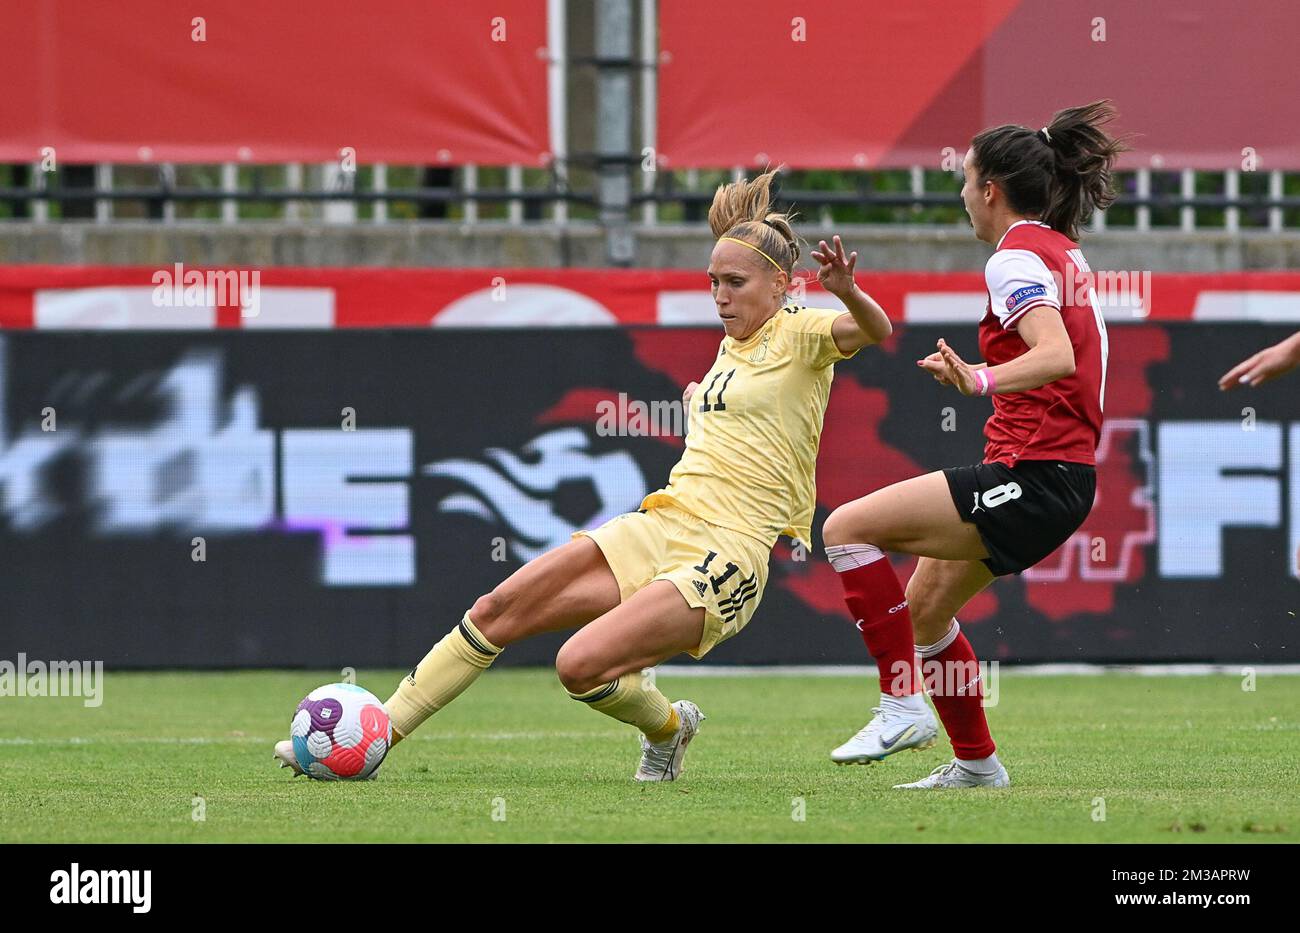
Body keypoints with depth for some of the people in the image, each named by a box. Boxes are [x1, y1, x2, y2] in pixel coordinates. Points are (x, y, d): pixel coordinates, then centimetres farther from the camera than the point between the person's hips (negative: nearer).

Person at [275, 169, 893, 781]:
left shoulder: (799, 333, -4)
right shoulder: (732, 346, 20)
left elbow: (875, 329, -28)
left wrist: (845, 290, -45)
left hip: (727, 558, -8)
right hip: (659, 524, 8)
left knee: (580, 665, -25)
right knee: (495, 610, -3)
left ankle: (667, 727, 6)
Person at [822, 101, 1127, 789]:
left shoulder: (1017, 257, -13)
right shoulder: (1063, 250, 16)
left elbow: (1056, 356, -29)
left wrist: (980, 381, -39)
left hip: (1032, 476, -10)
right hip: (1067, 470, 10)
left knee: (848, 527, -13)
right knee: (923, 609, 21)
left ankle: (903, 704, -14)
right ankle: (976, 761, 29)